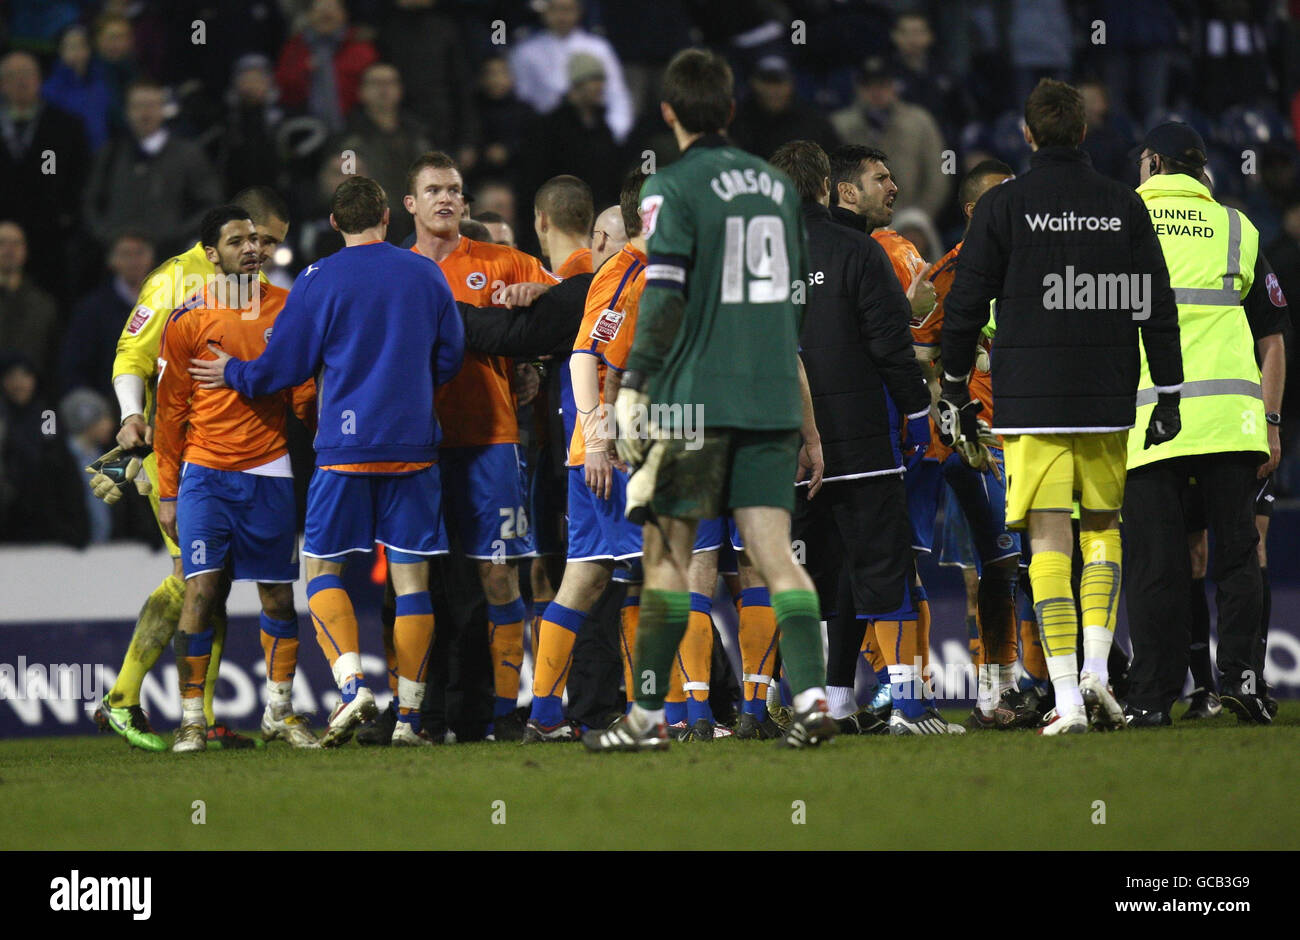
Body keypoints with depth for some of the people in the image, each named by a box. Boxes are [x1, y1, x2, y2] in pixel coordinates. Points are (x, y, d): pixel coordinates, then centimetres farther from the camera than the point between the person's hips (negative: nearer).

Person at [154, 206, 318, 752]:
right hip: (206, 474, -2)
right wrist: (168, 492, 3)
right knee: (200, 589, -10)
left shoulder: (288, 309, 6)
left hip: (269, 471, 2)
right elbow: (170, 411, 4)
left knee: (279, 595, 5)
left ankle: (279, 711, 18)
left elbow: (305, 393, 13)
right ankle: (192, 718, -5)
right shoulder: (188, 320, 0)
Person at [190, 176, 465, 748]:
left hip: (344, 448, -2)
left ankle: (352, 686, -14)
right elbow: (449, 361, 15)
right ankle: (409, 716, 2)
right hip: (413, 444, 2)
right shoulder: (426, 276, 7)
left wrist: (232, 374, 21)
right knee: (411, 577, 4)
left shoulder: (320, 280, -2)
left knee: (323, 568, 6)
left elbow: (285, 367, 2)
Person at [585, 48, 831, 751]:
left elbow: (662, 300, -14)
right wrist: (807, 421, 25)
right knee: (773, 552, 2)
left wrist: (630, 392, -13)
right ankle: (811, 696, -14)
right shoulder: (776, 185, 15)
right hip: (771, 401, 5)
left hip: (695, 398, -5)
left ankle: (647, 716, 4)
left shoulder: (672, 189, -5)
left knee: (666, 555, 2)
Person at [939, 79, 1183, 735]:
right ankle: (1097, 669, 3)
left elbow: (966, 304, -1)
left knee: (1048, 541, -2)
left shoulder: (1002, 206, -2)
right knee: (1102, 530, 18)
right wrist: (1168, 396, 10)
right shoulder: (1124, 206, 4)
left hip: (1031, 402, -2)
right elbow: (1156, 309, 5)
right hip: (1107, 398, 2)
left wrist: (954, 390, 10)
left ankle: (1066, 698, -9)